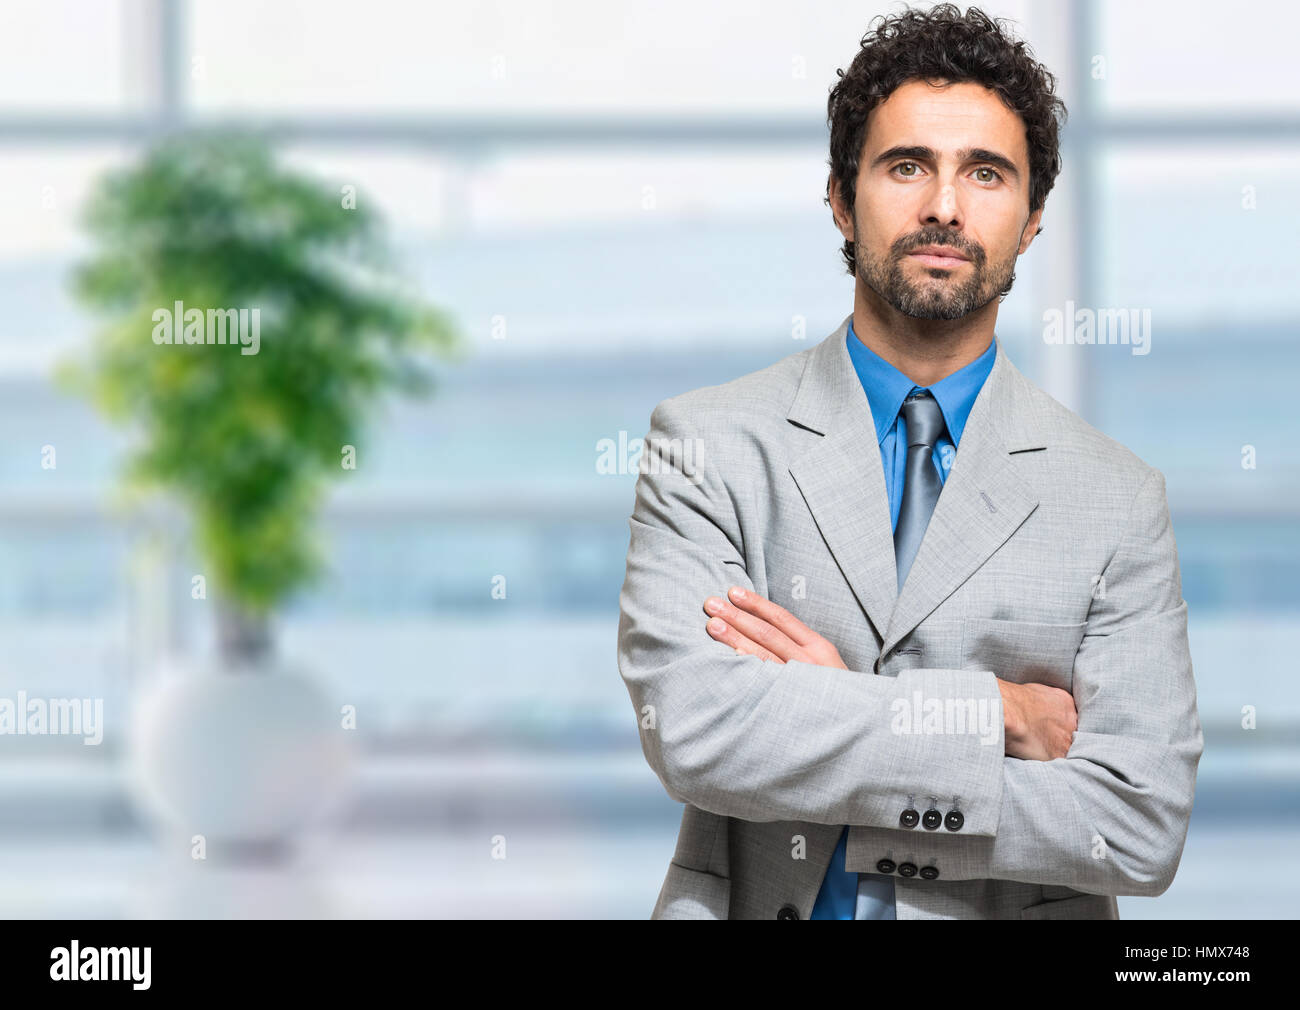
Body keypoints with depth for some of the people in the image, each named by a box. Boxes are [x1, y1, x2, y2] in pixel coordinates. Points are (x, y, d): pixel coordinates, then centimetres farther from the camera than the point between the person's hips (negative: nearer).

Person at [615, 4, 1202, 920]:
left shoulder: (1118, 499, -5)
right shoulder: (706, 444, -6)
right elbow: (690, 726, -18)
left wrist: (837, 715, -17)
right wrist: (993, 713, -18)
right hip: (747, 906, 0)